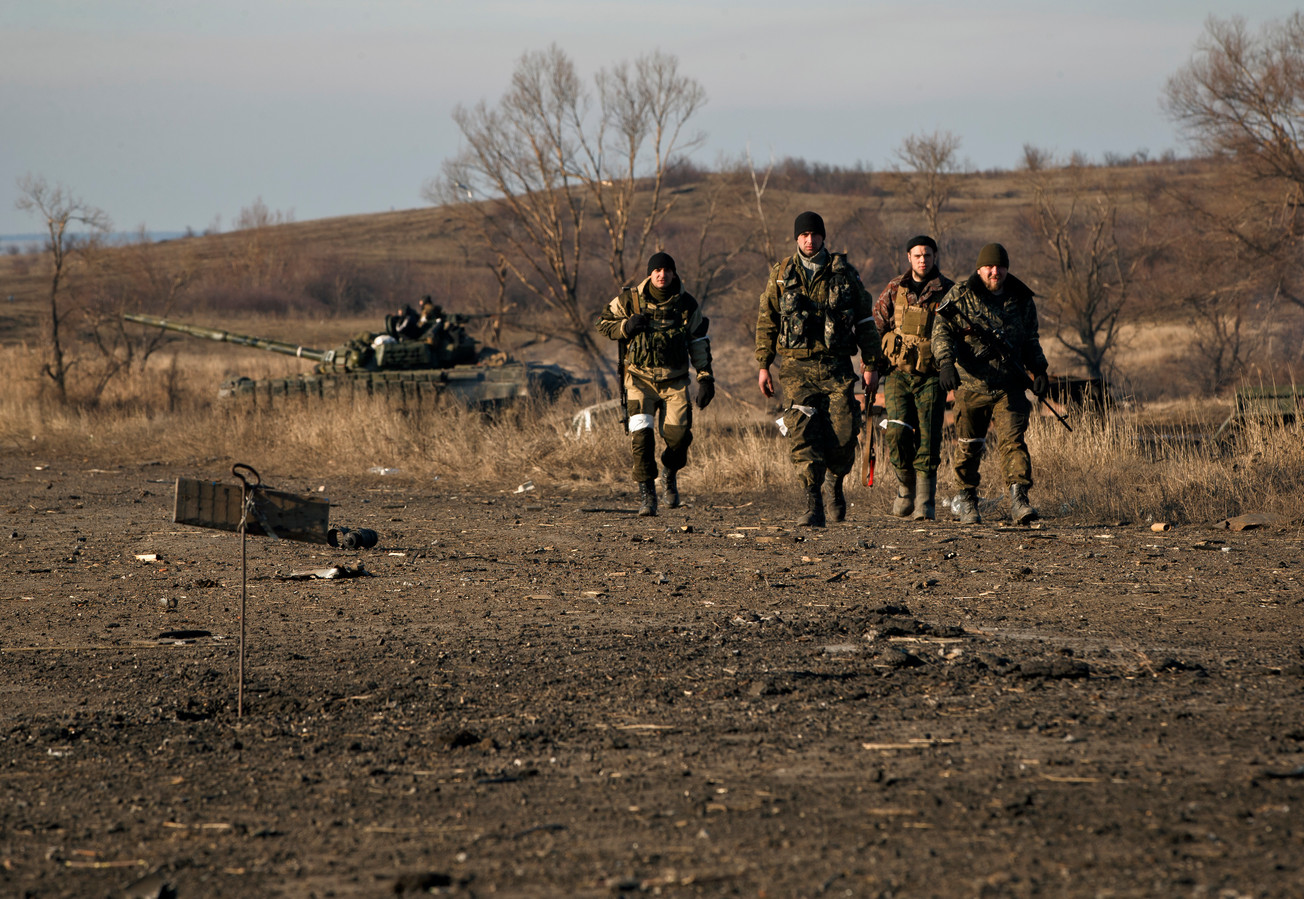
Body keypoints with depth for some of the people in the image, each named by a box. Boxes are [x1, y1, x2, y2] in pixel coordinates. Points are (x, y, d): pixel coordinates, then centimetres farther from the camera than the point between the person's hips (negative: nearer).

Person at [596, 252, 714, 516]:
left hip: (675, 381, 1)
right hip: (640, 379, -1)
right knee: (641, 435, -14)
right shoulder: (630, 300, -4)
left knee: (678, 435, -9)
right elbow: (603, 322, 7)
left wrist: (705, 377, 3)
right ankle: (646, 494, -6)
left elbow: (699, 343, 9)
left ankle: (671, 473, 25)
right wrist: (625, 327, -14)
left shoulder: (687, 304, 1)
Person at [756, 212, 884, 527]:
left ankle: (835, 484, 26)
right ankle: (813, 507, -13)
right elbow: (766, 322, 11)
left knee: (843, 435, -5)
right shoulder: (781, 275, 7)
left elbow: (865, 321, 9)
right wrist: (763, 365, 5)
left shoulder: (844, 273, 6)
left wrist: (871, 365, 5)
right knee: (803, 434, -12)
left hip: (836, 366, 0)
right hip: (797, 366, 0)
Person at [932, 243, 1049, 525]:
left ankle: (1019, 497, -18)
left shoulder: (1021, 300, 11)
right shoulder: (960, 296, 2)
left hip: (1010, 387, 1)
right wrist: (946, 363, -18)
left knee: (1012, 440, -13)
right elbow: (942, 331, -3)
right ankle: (966, 497, 25)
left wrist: (1038, 369, 8)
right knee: (968, 445, 7)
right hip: (970, 385, -1)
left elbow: (1030, 340, 22)